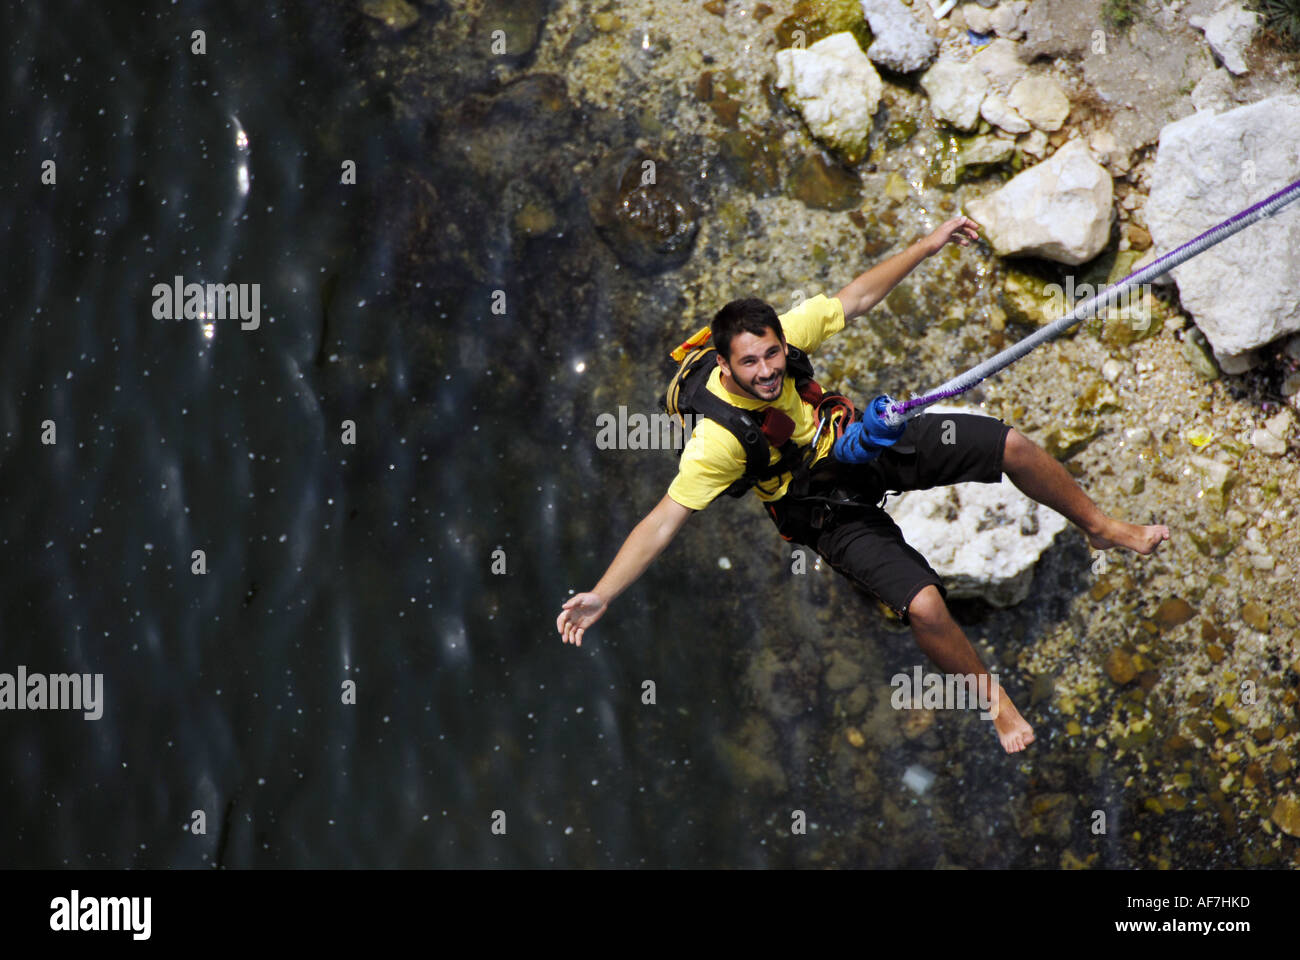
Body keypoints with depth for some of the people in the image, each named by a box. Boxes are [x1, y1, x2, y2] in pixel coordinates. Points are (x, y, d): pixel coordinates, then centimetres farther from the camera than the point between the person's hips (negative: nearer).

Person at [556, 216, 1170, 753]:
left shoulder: (785, 334, -23)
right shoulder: (717, 437, -34)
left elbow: (857, 297, -6)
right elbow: (663, 520, -33)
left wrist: (930, 244, -5)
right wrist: (600, 596, -42)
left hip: (865, 441, 5)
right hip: (830, 509, -5)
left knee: (1014, 446, -2)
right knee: (923, 606, -24)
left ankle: (1101, 527, 27)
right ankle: (993, 701, 5)